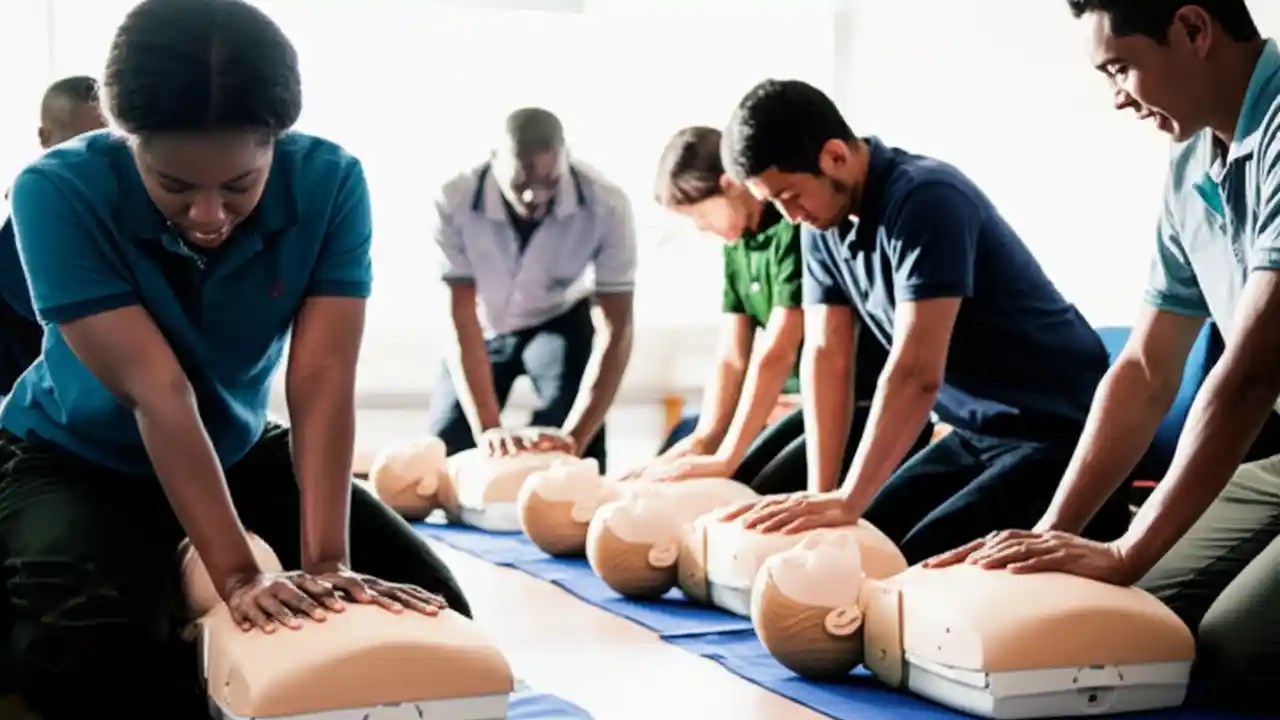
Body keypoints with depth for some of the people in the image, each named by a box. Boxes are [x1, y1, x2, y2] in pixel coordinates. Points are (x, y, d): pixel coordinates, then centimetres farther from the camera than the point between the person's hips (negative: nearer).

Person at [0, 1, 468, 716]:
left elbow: (323, 379, -28)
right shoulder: (60, 192, -29)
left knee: (434, 606, -6)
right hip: (78, 461, -3)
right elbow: (158, 392, -35)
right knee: (76, 649, -34)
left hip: (239, 451, 4)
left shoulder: (329, 182, -21)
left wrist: (327, 564, -38)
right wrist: (238, 575, -40)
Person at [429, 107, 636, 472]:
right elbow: (461, 322, -29)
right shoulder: (453, 202, -32)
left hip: (561, 323, -1)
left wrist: (574, 437, -39)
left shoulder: (607, 205, -32)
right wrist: (487, 429, -38)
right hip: (484, 329, 1)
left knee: (574, 464, -19)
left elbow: (615, 330, -30)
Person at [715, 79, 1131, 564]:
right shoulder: (824, 223, 1)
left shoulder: (924, 200, -24)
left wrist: (847, 501, -34)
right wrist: (820, 494, -8)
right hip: (980, 433, 8)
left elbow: (917, 373, -31)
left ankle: (1101, 535, 1)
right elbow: (826, 357, -1)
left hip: (1059, 431, -8)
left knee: (920, 565, -20)